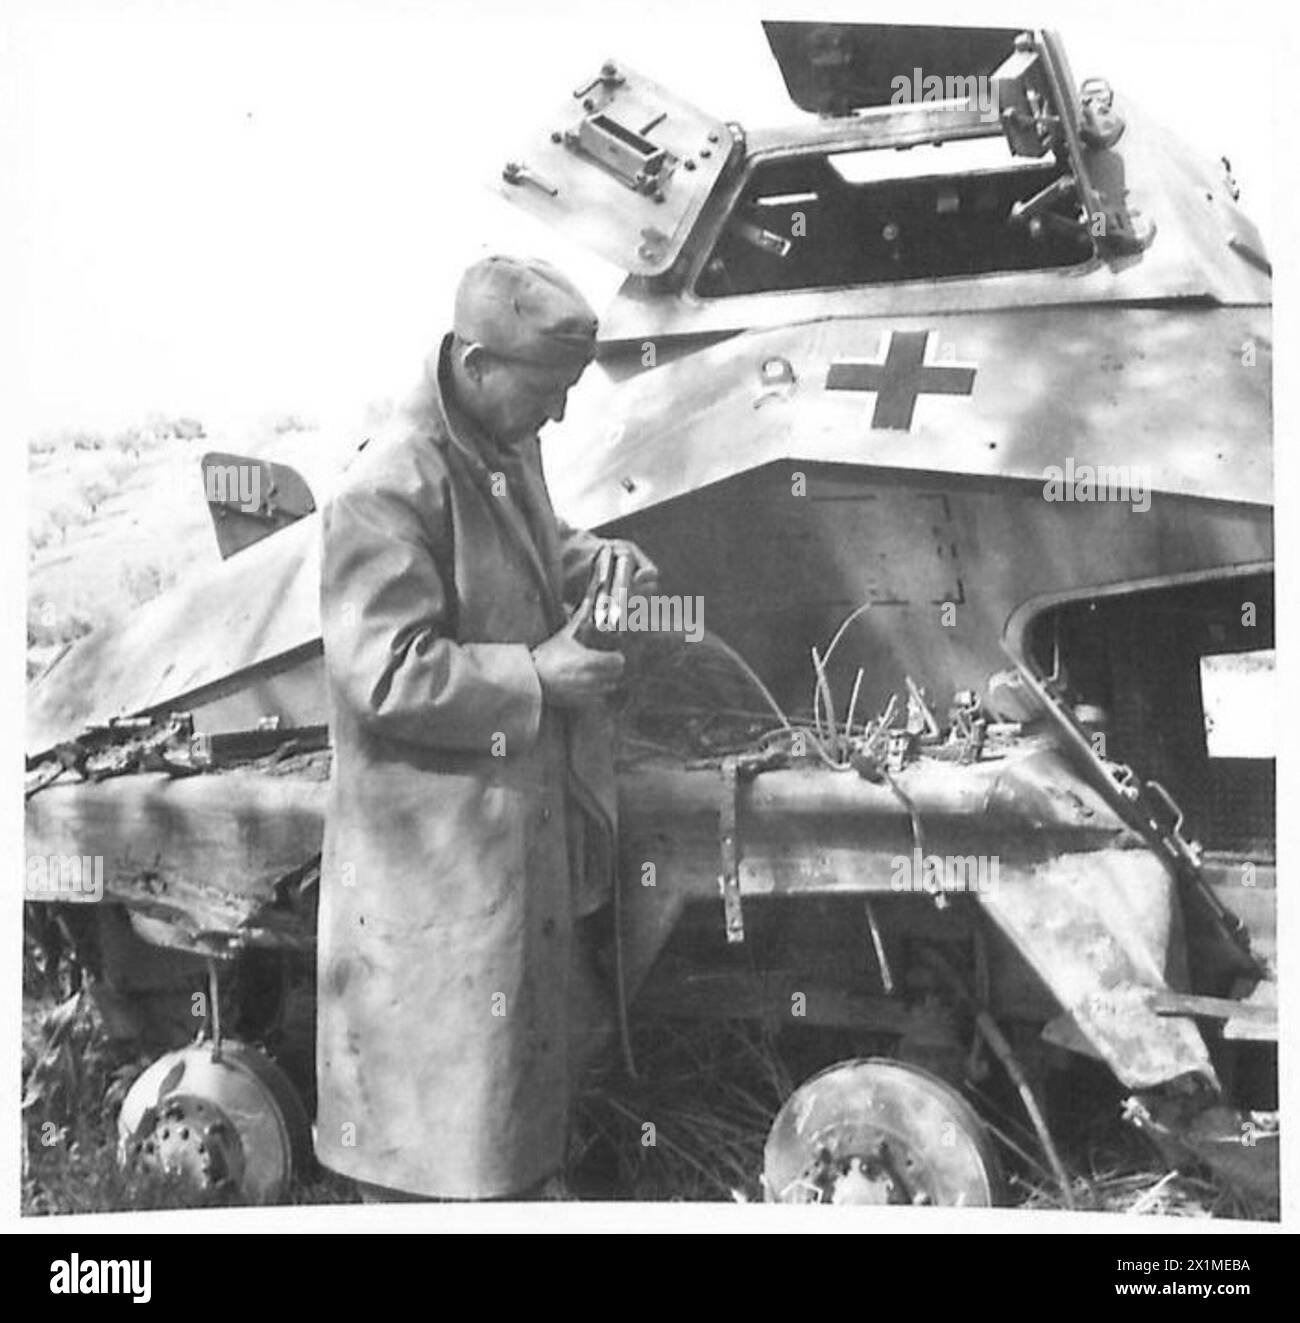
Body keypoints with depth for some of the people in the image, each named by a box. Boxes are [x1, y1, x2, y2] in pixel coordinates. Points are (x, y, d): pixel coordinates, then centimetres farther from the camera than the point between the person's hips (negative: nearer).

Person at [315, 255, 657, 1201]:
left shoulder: (512, 456, 5)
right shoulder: (387, 495, -22)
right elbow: (386, 676, -25)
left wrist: (592, 563, 5)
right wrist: (535, 677, -22)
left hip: (527, 825, 9)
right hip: (434, 868, -9)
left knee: (524, 1043, 23)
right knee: (433, 1105, 6)